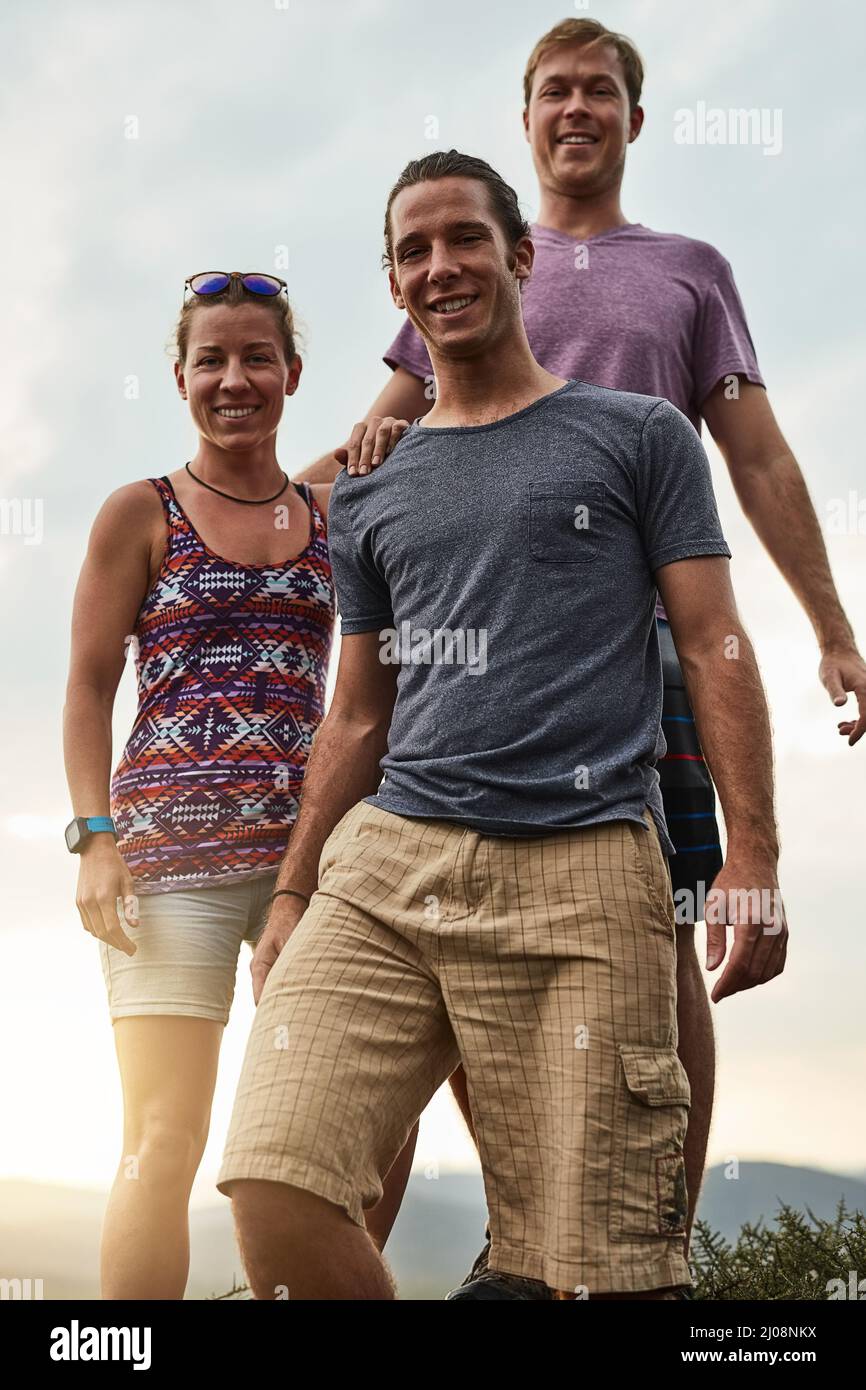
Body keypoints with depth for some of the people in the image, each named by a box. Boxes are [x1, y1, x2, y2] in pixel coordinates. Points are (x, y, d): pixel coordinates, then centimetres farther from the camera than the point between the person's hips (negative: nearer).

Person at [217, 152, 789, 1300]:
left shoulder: (637, 436, 12)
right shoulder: (369, 498, 22)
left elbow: (715, 650, 6)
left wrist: (753, 862, -5)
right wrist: (292, 895, 20)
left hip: (583, 872, -3)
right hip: (389, 862, 3)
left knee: (594, 1260, -7)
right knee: (273, 1184, -16)